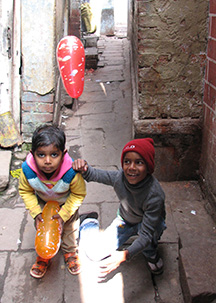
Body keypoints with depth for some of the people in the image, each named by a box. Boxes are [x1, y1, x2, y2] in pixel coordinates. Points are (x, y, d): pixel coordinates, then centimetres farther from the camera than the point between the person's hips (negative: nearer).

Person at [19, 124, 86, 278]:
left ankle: (70, 252, 50)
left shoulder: (71, 172, -43)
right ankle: (43, 256, 47)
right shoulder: (27, 170, -36)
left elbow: (78, 195, -23)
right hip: (43, 203, 2)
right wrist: (36, 213, -20)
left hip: (67, 203, -1)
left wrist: (63, 214, -25)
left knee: (70, 228, 19)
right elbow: (25, 191, -14)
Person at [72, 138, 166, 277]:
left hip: (152, 223, -2)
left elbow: (146, 234, -38)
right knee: (95, 253, -10)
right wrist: (83, 167, -34)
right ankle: (89, 225, 21)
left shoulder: (155, 195, -38)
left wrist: (125, 254, -54)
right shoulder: (119, 177, -27)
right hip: (124, 220, 3)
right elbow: (93, 174, -9)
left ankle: (152, 255, -4)